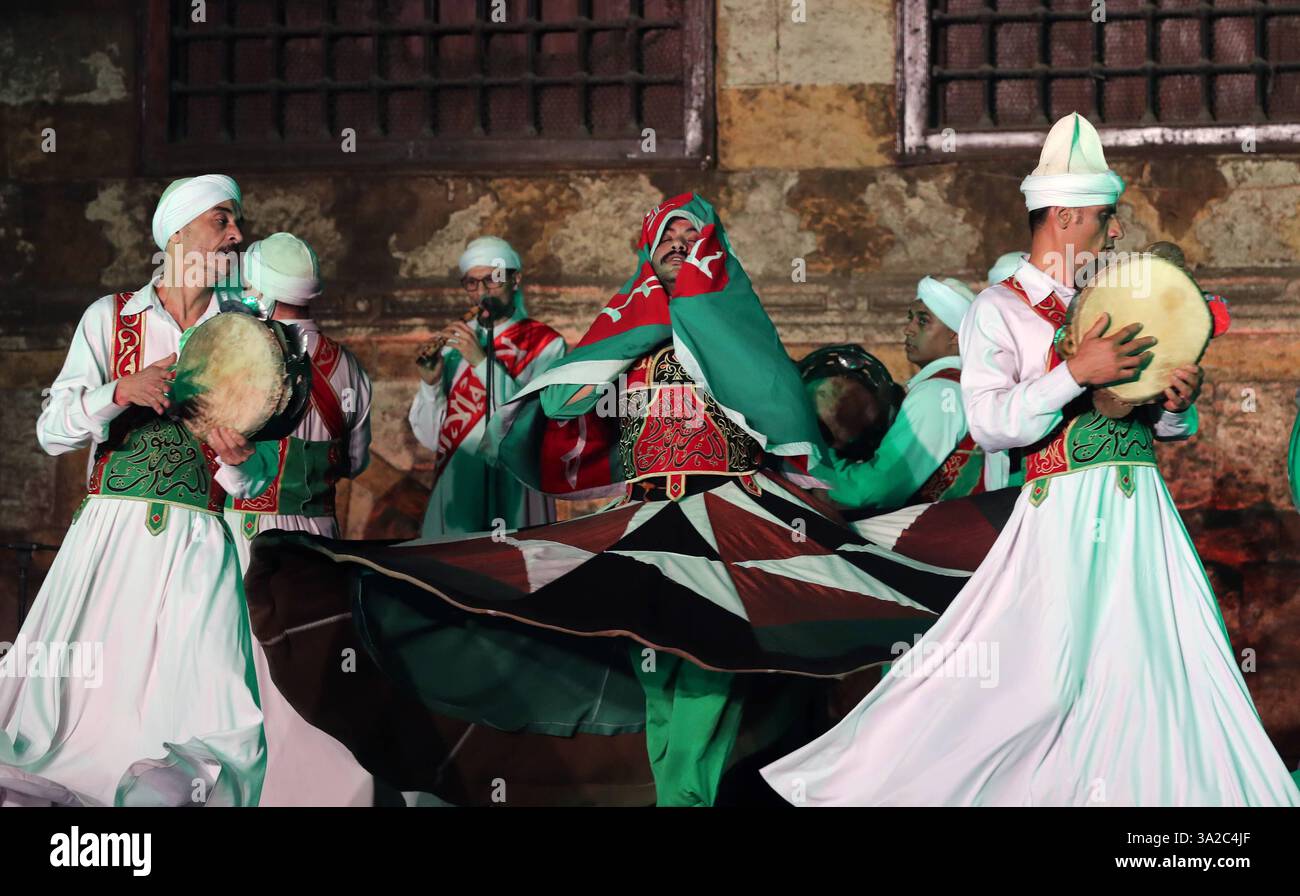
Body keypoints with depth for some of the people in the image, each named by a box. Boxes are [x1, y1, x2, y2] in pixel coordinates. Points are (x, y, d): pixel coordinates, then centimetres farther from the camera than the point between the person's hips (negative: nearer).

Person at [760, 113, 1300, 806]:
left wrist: (1177, 407, -3)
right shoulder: (1000, 309, 1)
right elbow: (990, 423, -13)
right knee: (1039, 677, -9)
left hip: (1143, 509, 6)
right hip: (1062, 510, -6)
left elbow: (1163, 424, 21)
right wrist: (1075, 373, -22)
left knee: (1163, 669, 3)